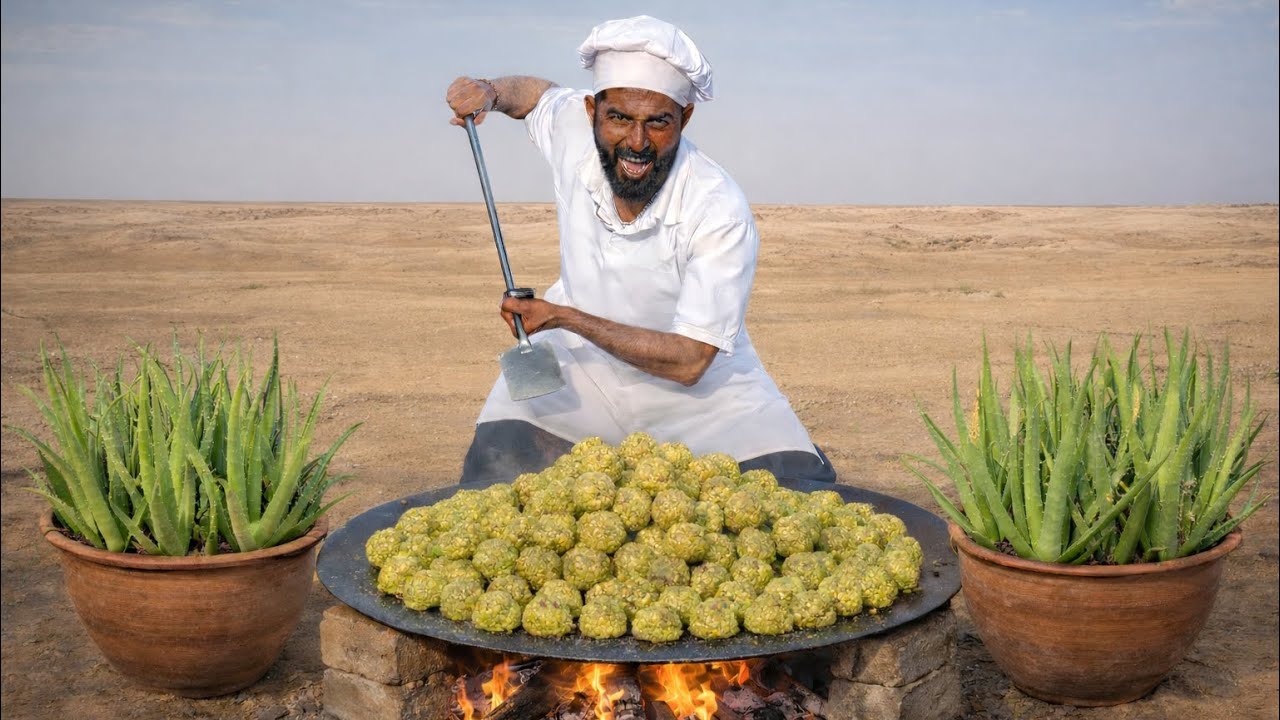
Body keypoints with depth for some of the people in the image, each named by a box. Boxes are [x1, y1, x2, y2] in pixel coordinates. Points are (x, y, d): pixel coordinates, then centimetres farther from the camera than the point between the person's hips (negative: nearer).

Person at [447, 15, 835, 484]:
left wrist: (565, 318, -28)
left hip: (700, 385, -2)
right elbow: (537, 92, 12)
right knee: (496, 469, -22)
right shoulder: (573, 127, -16)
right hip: (581, 361, 2)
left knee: (800, 488, -18)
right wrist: (488, 91, -10)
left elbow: (689, 362, -26)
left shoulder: (721, 212, -28)